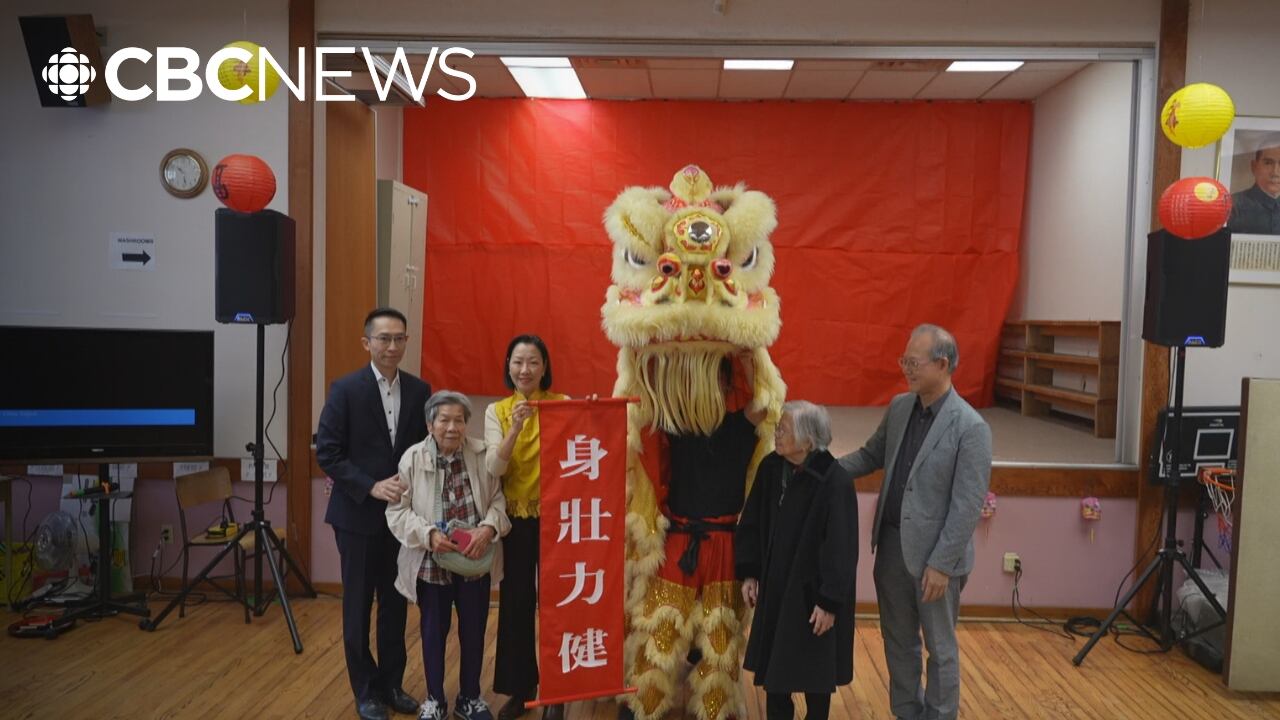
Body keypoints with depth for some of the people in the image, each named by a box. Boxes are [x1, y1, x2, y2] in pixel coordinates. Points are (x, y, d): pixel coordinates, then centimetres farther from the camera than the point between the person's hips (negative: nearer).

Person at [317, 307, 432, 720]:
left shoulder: (419, 390, 2)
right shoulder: (345, 389, -8)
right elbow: (326, 453, -10)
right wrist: (372, 487, -17)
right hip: (358, 514, -3)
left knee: (396, 604, 13)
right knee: (358, 606, 8)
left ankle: (391, 684, 28)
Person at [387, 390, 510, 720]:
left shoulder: (483, 453, -7)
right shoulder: (413, 458, -10)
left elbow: (497, 498, -2)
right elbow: (398, 510, -8)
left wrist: (488, 527, -20)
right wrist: (428, 534, -22)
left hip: (476, 560, 1)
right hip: (431, 563, -1)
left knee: (474, 631, 13)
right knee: (434, 631, 14)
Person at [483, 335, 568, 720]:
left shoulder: (563, 404, -2)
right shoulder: (497, 411, 1)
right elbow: (494, 468, -11)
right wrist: (515, 428, -25)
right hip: (516, 519, 2)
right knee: (515, 602, 8)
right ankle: (520, 688, 25)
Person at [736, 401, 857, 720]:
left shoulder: (835, 482, -22)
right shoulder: (770, 468, -5)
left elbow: (842, 548, -18)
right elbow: (751, 524, 5)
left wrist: (830, 601, -16)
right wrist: (748, 573, 3)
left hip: (813, 592, -5)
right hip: (774, 586, 5)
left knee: (813, 669, 12)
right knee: (773, 664, 16)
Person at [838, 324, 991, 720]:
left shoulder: (971, 427, -17)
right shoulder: (898, 407, 3)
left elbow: (968, 506, -18)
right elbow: (872, 455, 17)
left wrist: (940, 564, -18)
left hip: (935, 554, -6)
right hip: (892, 544, 6)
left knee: (939, 647, 12)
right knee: (898, 641, 19)